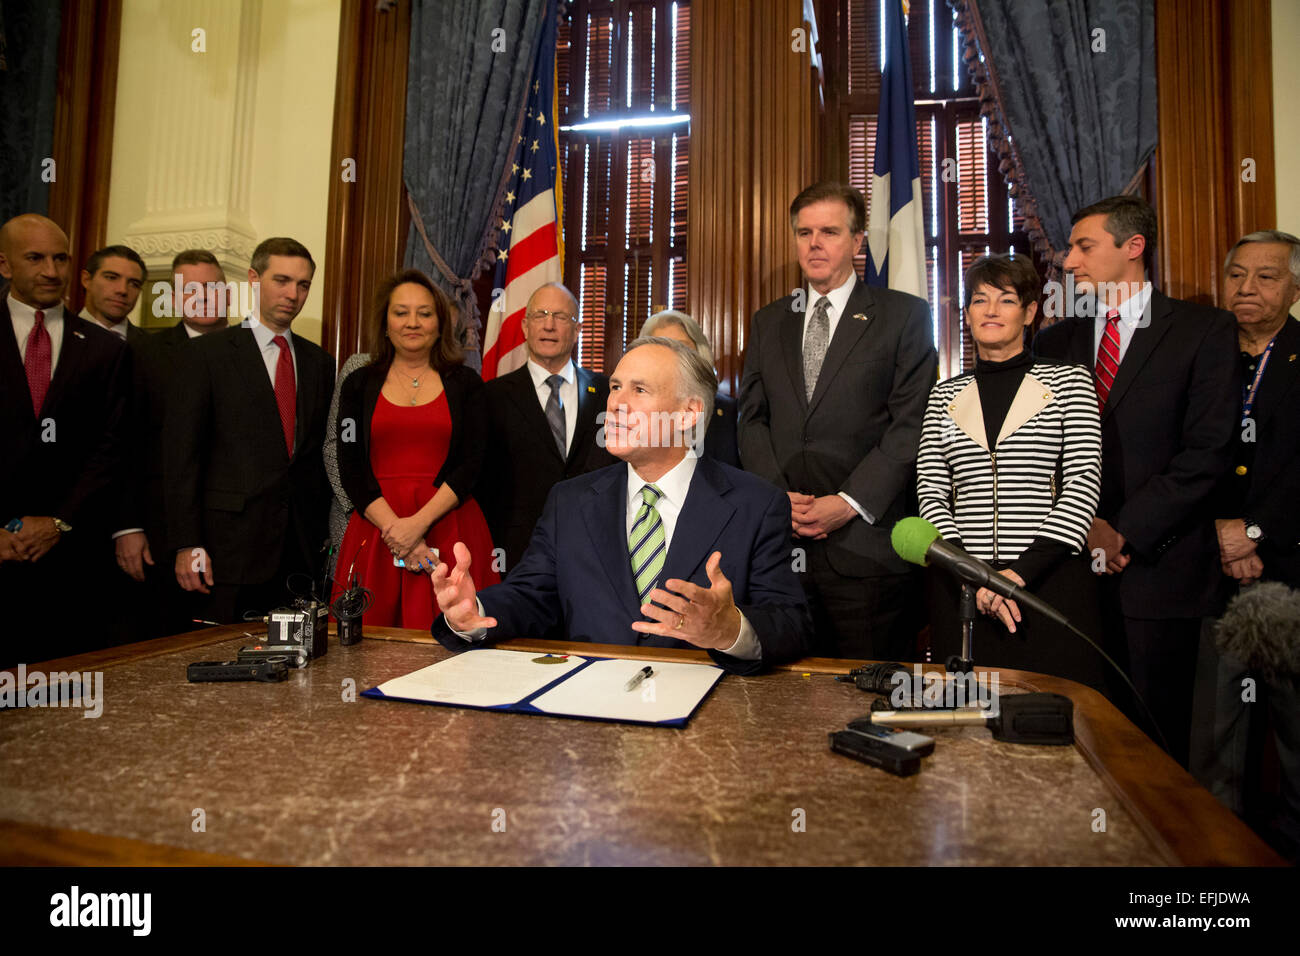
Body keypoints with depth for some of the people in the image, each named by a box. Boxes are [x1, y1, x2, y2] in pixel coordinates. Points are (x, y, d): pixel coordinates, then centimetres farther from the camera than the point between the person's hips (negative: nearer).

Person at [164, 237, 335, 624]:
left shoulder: (319, 361, 12)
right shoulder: (206, 353, 1)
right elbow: (181, 454, -3)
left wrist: (326, 533, 8)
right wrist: (187, 544, -9)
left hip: (302, 547, 3)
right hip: (232, 544, -3)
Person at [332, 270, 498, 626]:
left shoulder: (465, 382, 7)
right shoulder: (359, 385, 10)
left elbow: (473, 461, -1)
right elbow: (351, 469, 3)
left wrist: (418, 523, -11)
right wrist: (393, 528, -10)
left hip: (448, 526, -1)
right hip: (375, 527, 1)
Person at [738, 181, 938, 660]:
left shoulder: (904, 315, 4)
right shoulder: (768, 322, 16)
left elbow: (912, 424, -4)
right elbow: (752, 419, 11)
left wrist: (850, 502, -13)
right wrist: (778, 495, -4)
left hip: (866, 541, -3)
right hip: (782, 543, 4)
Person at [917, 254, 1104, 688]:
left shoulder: (1069, 381, 6)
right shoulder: (946, 395, 12)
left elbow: (1084, 484, -3)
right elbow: (930, 491, 4)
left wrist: (1021, 572, -14)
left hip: (1049, 583, -1)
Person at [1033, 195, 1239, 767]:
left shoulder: (1203, 330, 3)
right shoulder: (1056, 343, 13)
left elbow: (1206, 451, -7)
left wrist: (1125, 532, -11)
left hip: (1158, 564, -3)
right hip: (1074, 568, 3)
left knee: (1155, 732, 4)